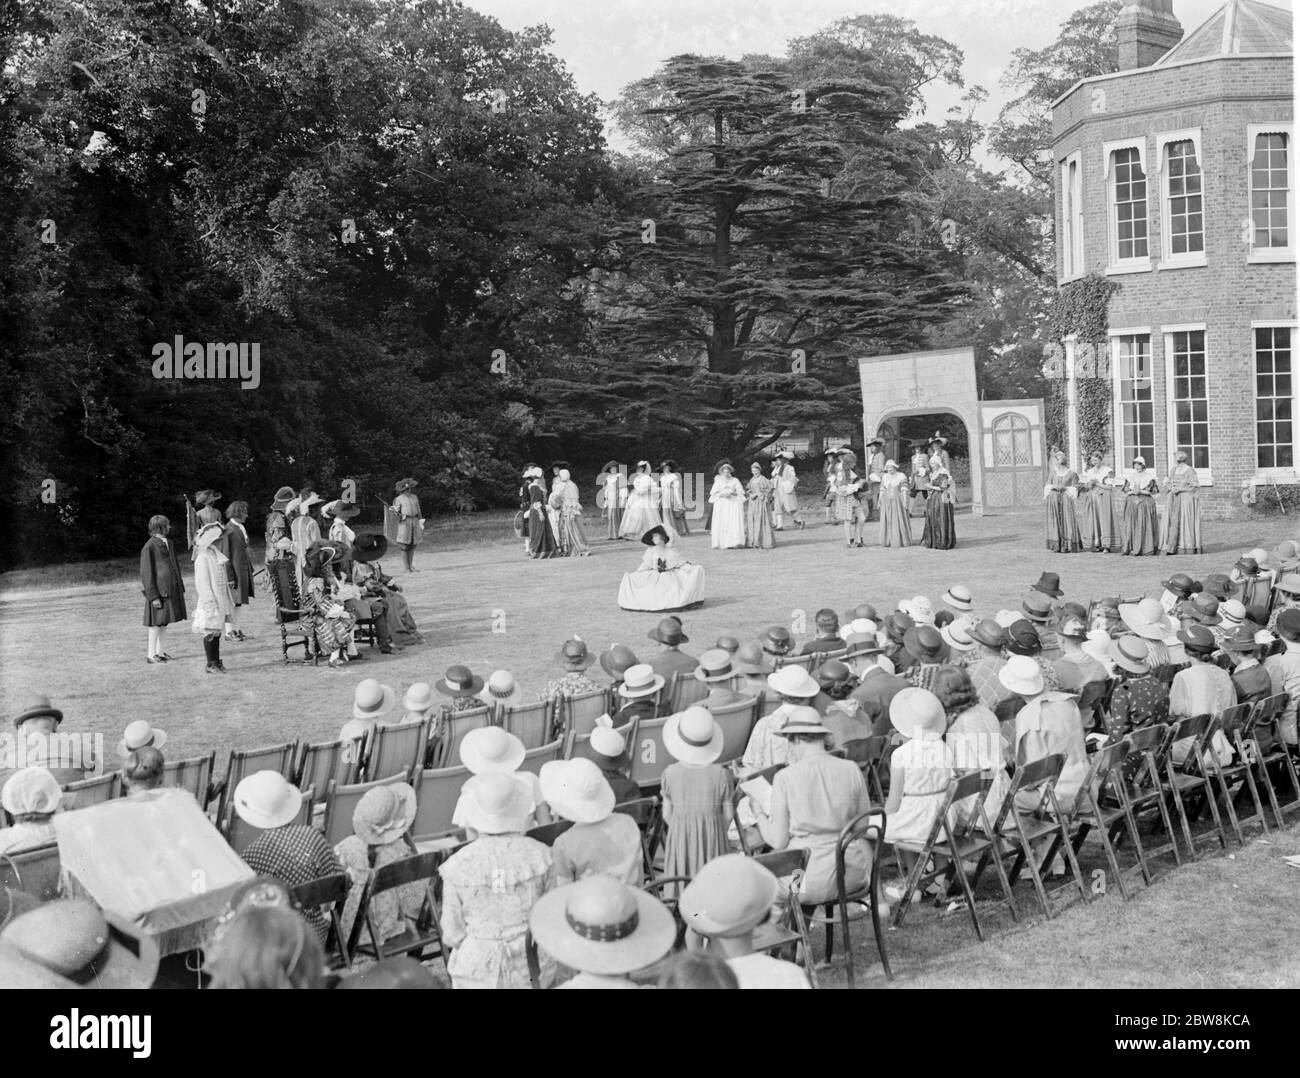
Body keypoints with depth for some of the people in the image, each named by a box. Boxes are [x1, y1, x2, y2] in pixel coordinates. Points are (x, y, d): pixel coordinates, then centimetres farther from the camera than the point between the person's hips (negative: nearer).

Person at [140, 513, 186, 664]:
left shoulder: (168, 543, 11)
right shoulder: (149, 547, -13)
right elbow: (146, 573, -13)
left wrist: (180, 588, 14)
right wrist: (153, 596, -16)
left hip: (172, 588, 7)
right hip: (159, 589, -7)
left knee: (165, 621, 13)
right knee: (157, 622, -2)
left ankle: (159, 649, 22)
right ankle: (151, 653, 6)